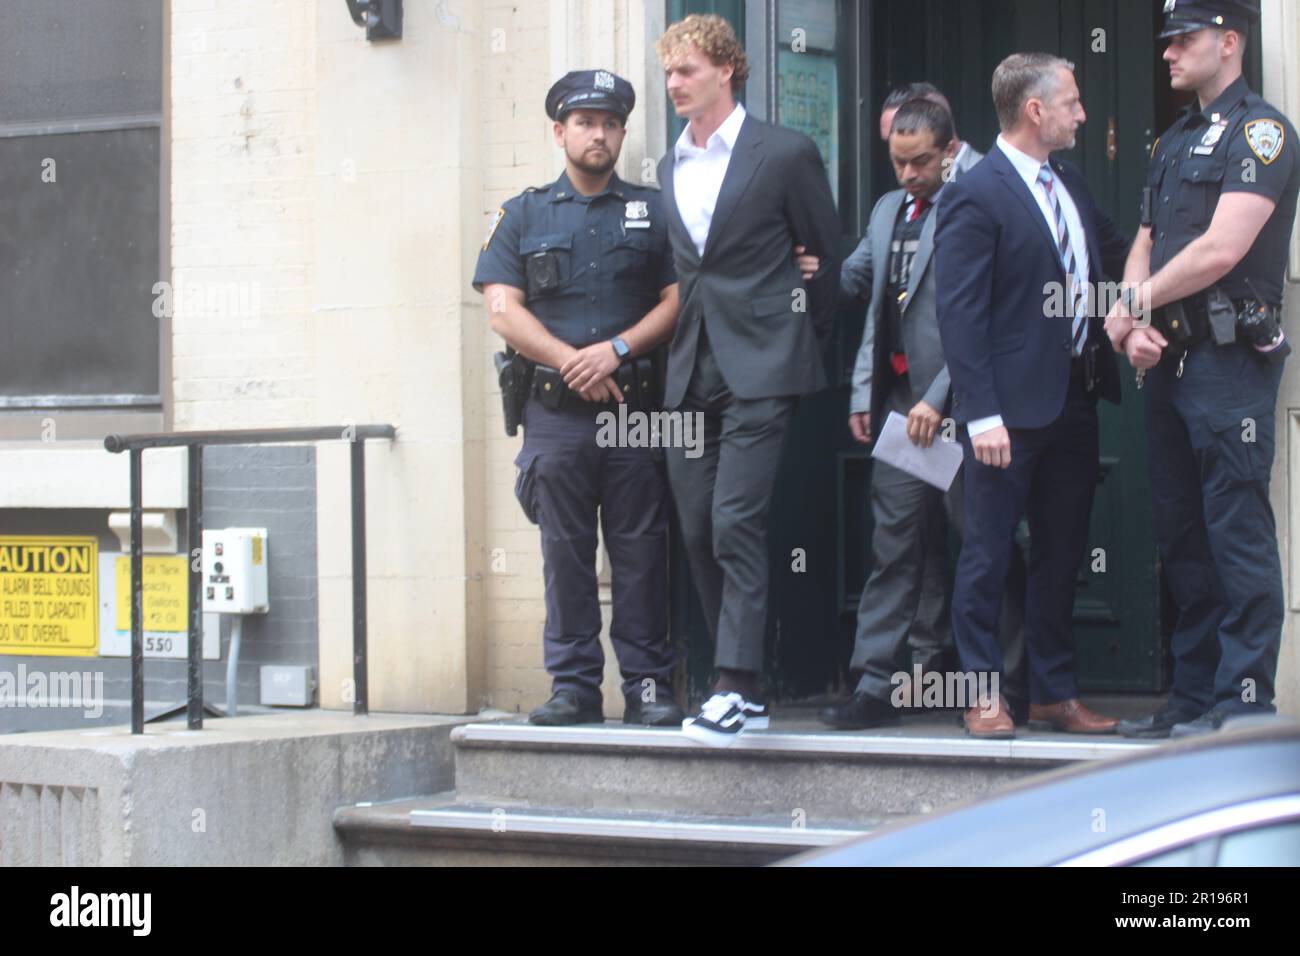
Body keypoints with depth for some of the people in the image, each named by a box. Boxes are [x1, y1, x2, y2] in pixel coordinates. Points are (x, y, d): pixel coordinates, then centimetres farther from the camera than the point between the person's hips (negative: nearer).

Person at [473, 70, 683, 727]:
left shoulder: (652, 212, 13)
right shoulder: (524, 216, 12)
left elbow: (677, 301, 5)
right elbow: (503, 310, 3)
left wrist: (618, 350, -10)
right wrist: (572, 362, -8)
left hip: (635, 407, 0)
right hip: (555, 409, 0)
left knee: (641, 549, -2)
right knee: (565, 550, 0)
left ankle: (648, 685, 1)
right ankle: (574, 685, 5)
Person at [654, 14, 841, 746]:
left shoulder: (785, 154, -2)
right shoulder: (670, 169, 14)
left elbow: (826, 256, 4)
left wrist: (805, 344, 7)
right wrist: (683, 348, 11)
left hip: (760, 366, -6)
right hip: (691, 372, 7)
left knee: (737, 523, -15)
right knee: (700, 533, 6)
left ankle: (740, 688, -16)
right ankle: (739, 680, 13)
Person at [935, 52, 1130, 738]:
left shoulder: (1068, 184, 12)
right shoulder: (976, 195, -12)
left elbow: (1113, 256, 20)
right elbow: (960, 314, -15)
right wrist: (982, 414, -19)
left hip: (1074, 398, 8)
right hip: (1012, 405, -8)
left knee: (1061, 554, 14)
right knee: (988, 554, 2)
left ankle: (1055, 693, 22)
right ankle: (983, 694, 11)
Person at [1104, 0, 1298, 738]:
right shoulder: (1175, 141, 19)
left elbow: (1222, 248, -18)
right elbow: (1147, 244, 18)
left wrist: (1134, 306, -8)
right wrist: (1138, 326, -2)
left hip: (1232, 359, -9)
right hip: (1172, 362, 9)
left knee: (1238, 532, -8)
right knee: (1183, 535, 12)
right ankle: (1193, 697, 19)